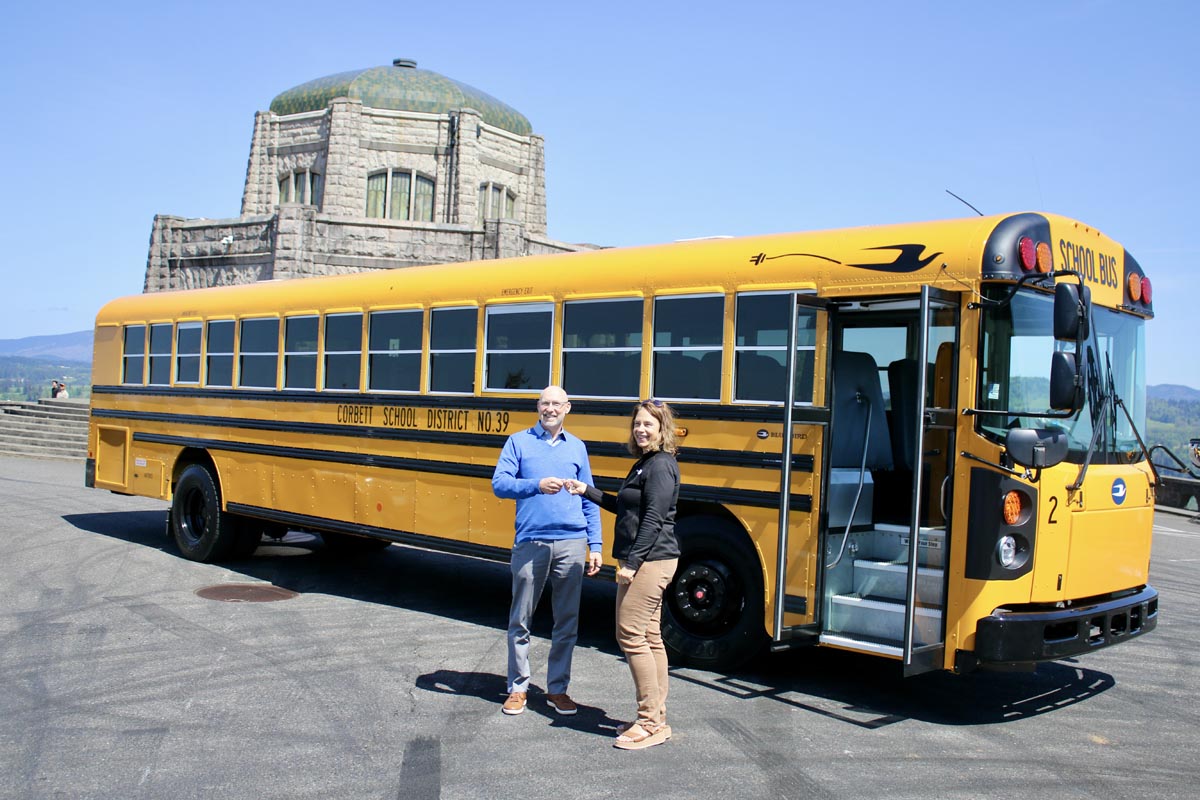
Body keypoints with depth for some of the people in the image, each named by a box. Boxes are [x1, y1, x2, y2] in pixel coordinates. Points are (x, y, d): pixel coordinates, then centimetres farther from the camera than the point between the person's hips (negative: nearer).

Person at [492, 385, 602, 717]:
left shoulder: (577, 447, 13)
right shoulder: (519, 441, 6)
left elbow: (589, 501, 14)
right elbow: (499, 483, -5)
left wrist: (595, 545, 8)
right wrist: (537, 485, -21)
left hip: (571, 544, 2)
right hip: (530, 543, -2)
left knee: (567, 621, 8)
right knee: (520, 620, 6)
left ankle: (557, 689, 20)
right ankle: (518, 687, 21)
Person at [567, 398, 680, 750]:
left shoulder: (660, 465, -14)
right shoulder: (645, 464, 17)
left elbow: (653, 519, -20)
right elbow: (625, 508, 25)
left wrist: (632, 562, -22)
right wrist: (587, 491, 19)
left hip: (649, 561, -10)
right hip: (649, 562, 10)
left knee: (631, 635, -9)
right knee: (650, 637, 12)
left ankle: (650, 723, -3)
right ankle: (656, 718, 19)